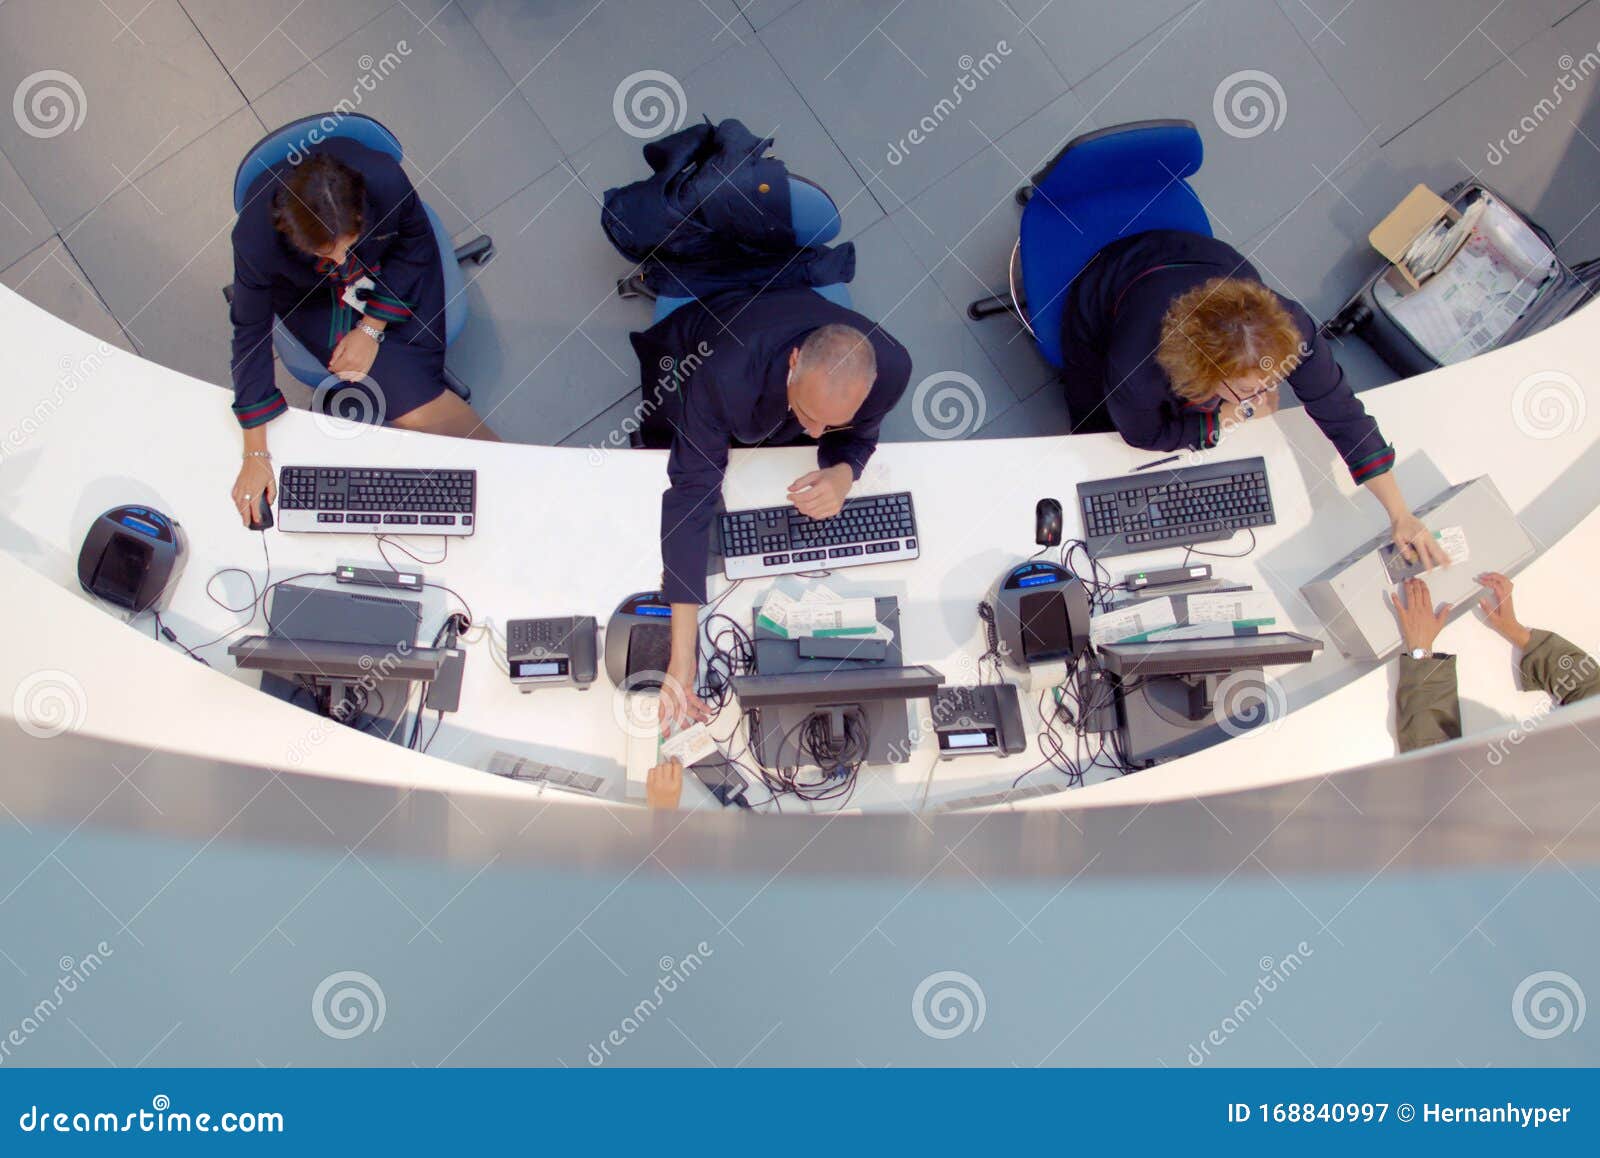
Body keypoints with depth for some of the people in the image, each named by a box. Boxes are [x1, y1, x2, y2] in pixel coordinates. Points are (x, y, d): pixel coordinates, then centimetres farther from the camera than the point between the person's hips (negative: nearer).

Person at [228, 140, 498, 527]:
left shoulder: (386, 180, -35)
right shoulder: (255, 238, -35)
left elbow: (415, 242, -12)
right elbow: (251, 334, -22)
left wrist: (371, 329, -16)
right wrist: (255, 454, -22)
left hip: (392, 275, 1)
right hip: (313, 300, -1)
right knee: (413, 405, -18)